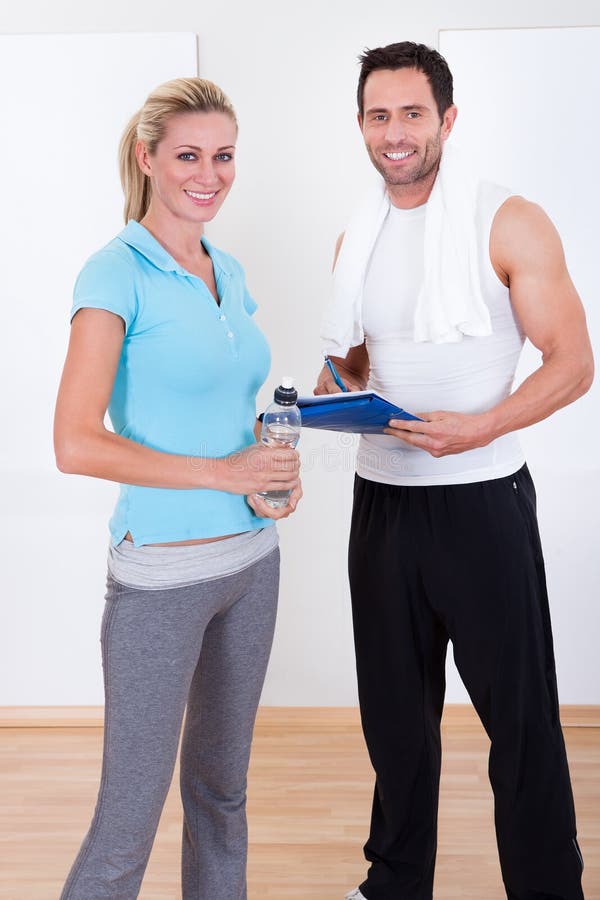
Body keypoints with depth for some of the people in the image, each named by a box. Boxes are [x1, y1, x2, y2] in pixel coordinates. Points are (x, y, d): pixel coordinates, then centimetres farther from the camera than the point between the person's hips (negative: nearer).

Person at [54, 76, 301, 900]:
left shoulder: (229, 272, 9)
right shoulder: (116, 273, -12)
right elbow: (75, 444, -19)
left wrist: (274, 468, -1)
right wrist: (222, 472, -19)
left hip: (251, 556, 7)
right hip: (163, 572, -7)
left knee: (221, 784, 20)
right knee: (130, 817, 4)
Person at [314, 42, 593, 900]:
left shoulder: (509, 224, -7)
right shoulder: (356, 238, 9)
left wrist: (481, 425, -24)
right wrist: (333, 388, -3)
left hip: (481, 501, -5)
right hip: (382, 500, 5)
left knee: (521, 717, 6)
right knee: (395, 710, 17)